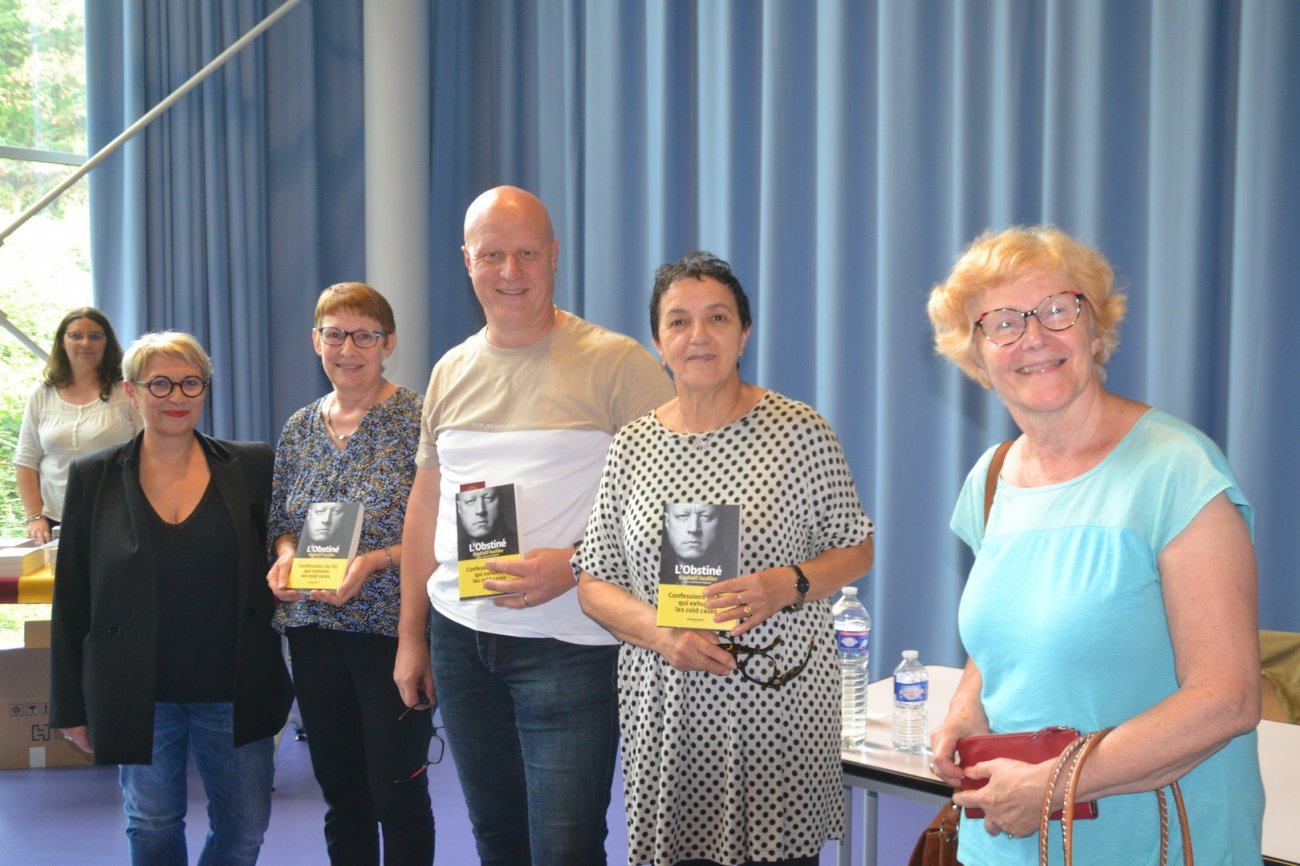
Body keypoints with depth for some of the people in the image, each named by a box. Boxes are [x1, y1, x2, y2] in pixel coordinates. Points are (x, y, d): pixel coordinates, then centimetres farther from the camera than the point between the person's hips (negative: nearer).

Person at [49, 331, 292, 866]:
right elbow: (71, 599, 2)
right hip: (138, 696, 0)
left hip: (234, 691, 0)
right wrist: (70, 704, 4)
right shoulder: (93, 477, -2)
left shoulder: (252, 467, -2)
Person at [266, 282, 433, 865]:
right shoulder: (299, 428, 9)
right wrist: (285, 554, -4)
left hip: (391, 628, -5)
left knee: (398, 795, 2)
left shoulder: (418, 420, -9)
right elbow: (282, 522, 17)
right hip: (313, 630, 5)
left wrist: (375, 561, -22)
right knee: (341, 793, 16)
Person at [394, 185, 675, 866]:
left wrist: (573, 565, -20)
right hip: (459, 636, 6)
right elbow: (424, 509, 16)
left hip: (566, 645, -5)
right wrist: (410, 636, 16)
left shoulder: (615, 363, -8)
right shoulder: (451, 372, 11)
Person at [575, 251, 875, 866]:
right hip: (666, 710, 2)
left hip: (778, 700, -2)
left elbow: (856, 551, 4)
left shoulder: (798, 431, -2)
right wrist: (660, 631, -12)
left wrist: (789, 585, -15)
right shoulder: (632, 446, 5)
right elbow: (593, 585, 6)